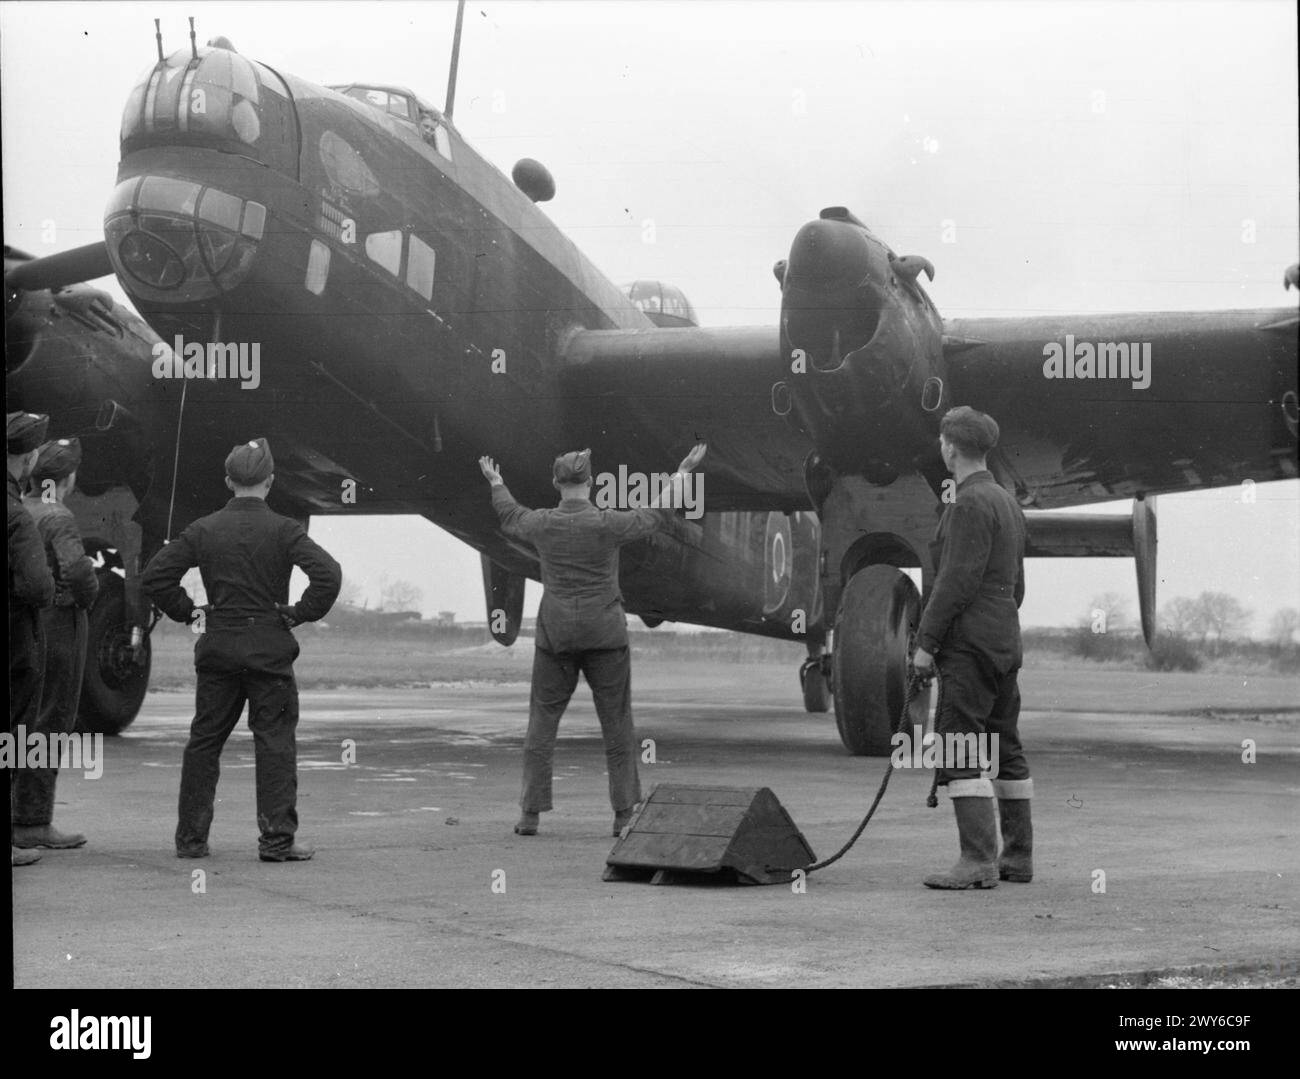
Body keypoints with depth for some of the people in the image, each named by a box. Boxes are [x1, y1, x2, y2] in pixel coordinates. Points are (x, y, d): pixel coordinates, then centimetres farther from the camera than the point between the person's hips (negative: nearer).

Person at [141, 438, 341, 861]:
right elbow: (328, 574, -18)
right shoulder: (283, 530, -6)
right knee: (275, 743, 2)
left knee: (204, 742, 12)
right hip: (270, 649, -3)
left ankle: (190, 838, 15)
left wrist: (187, 611, 10)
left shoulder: (203, 530, 2)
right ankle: (276, 839, -2)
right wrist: (301, 613, -5)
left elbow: (155, 576, 1)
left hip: (217, 648, 3)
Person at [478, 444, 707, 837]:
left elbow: (510, 517, 20)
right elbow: (657, 516, 4)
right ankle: (624, 815, 4)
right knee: (617, 724, 7)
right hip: (604, 634, -2)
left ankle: (530, 815, 5)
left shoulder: (542, 524, -4)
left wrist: (495, 482, 39)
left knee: (542, 723, 9)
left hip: (556, 634, 2)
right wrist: (682, 472, 17)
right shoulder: (607, 525, -12)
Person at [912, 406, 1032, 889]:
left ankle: (978, 860, -18)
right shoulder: (1007, 504, 18)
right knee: (1005, 749, 12)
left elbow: (957, 581, -19)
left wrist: (925, 642, -17)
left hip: (969, 645, -10)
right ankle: (1018, 855, 16)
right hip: (1006, 643, 10)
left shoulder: (970, 504, -12)